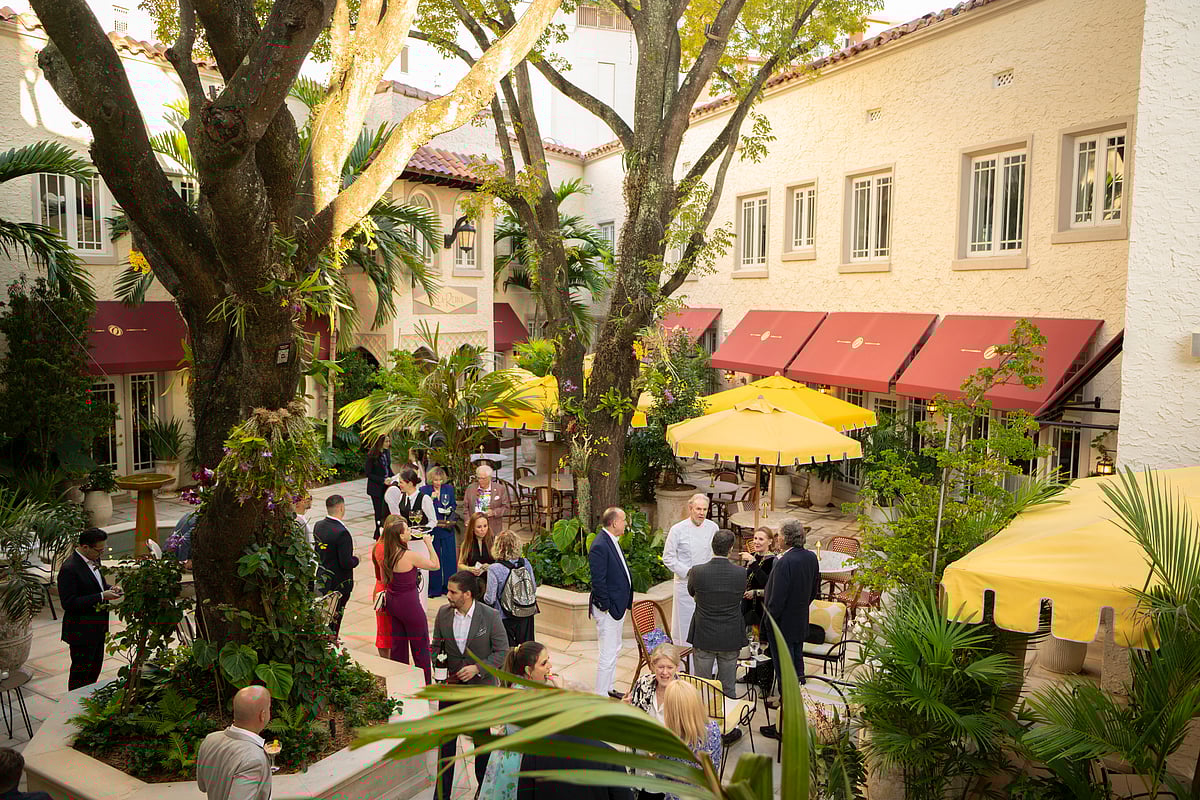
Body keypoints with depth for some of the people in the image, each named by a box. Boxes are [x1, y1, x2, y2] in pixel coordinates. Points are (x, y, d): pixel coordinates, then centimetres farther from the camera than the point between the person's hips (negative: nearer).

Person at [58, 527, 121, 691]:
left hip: (97, 627, 9)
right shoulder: (69, 568, -23)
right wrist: (101, 597, -26)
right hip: (81, 631, -9)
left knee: (95, 668, 20)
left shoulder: (94, 560, 4)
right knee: (80, 672, 5)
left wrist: (109, 588, 0)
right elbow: (68, 603, -25)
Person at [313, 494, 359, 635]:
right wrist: (356, 560, -6)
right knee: (335, 617, 8)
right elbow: (346, 563, -25)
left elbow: (316, 552, 9)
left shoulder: (318, 526, -3)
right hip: (339, 581, -8)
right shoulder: (341, 532, -27)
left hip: (321, 577, 8)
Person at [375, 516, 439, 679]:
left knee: (398, 645, 18)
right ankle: (425, 685, 15)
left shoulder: (386, 553, -2)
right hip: (409, 604, -7)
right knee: (420, 647, 7)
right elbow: (435, 564, -12)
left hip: (391, 601, 7)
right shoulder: (409, 555, -23)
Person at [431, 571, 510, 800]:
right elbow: (437, 645, 8)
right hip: (450, 685, 2)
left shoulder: (491, 616, -16)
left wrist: (477, 668, -21)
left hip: (480, 687, -2)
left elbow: (502, 652, -11)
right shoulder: (443, 613, -5)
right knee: (445, 740, 7)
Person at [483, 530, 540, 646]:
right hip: (527, 615, 4)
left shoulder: (494, 569, -19)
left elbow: (490, 599, -15)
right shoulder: (526, 564, -6)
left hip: (505, 619, -4)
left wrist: (485, 595, 7)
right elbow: (534, 588, 3)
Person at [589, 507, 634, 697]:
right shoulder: (600, 546, -22)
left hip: (618, 606, 11)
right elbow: (598, 581, -23)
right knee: (607, 655, -3)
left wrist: (625, 603, 16)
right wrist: (607, 607, -19)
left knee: (615, 651, 21)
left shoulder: (612, 542, 10)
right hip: (608, 609, -11)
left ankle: (608, 689, 34)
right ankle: (601, 696, 8)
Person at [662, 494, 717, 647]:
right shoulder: (678, 529, -8)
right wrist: (688, 572, -12)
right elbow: (668, 558, -4)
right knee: (685, 622, 1)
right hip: (685, 583, -3)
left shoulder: (712, 527, 2)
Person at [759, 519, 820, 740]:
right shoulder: (811, 557, -1)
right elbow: (814, 590, 11)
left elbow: (776, 599, -24)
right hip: (801, 623, 8)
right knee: (797, 667, 21)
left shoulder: (785, 562, -26)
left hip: (784, 625, -8)